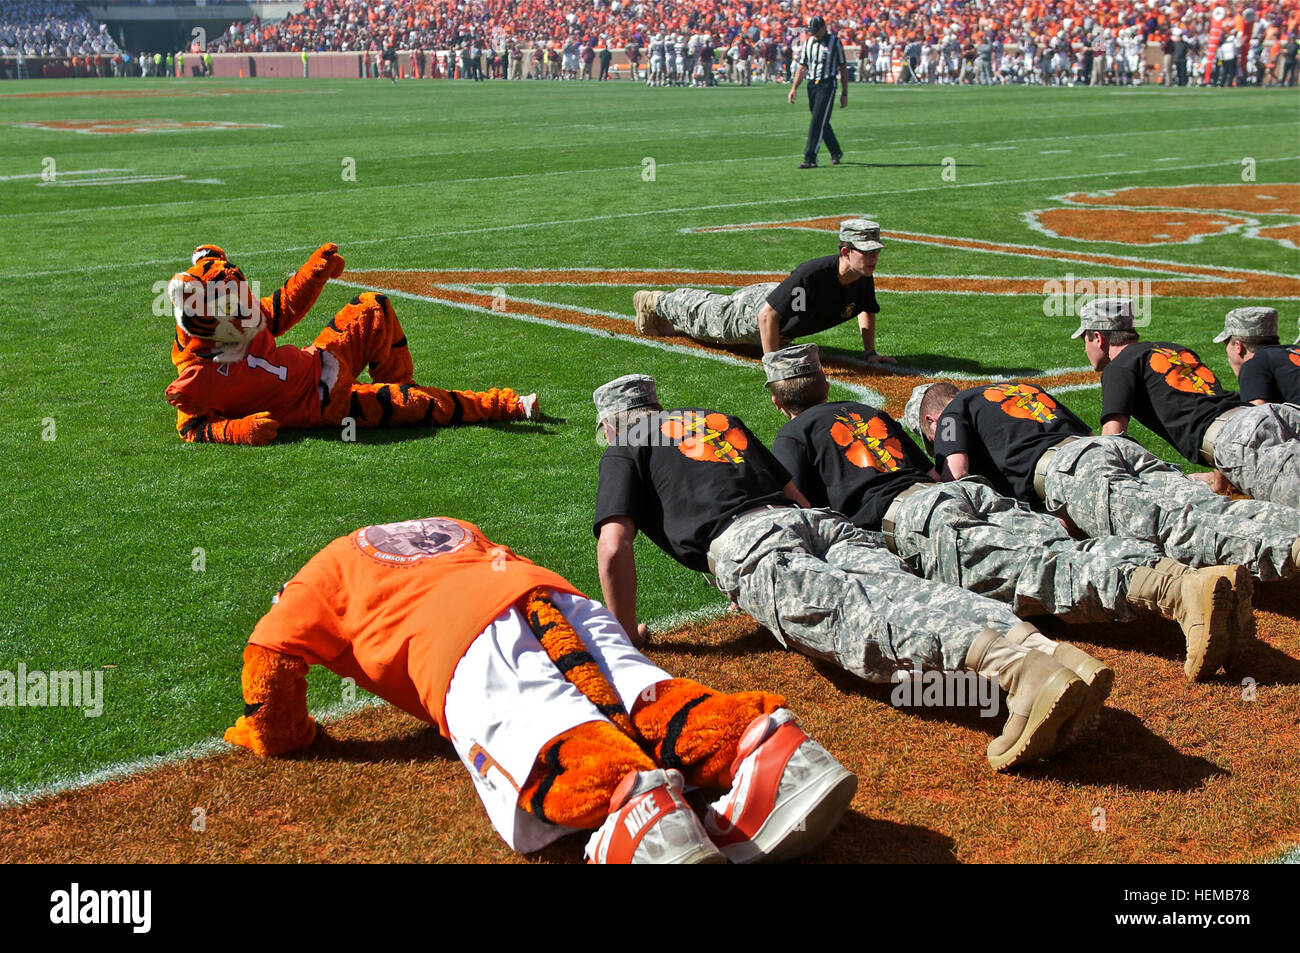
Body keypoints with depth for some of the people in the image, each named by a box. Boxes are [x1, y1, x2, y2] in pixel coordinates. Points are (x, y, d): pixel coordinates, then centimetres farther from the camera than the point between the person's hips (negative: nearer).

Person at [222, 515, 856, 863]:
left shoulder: (324, 571, 32)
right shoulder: (452, 529, 47)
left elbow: (269, 660, 21)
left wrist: (279, 735, 36)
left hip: (460, 641, -5)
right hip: (557, 598, 6)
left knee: (562, 763, -28)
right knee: (650, 702, -15)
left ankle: (634, 800, -59)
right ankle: (757, 738, -43)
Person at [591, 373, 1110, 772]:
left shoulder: (624, 449, 22)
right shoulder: (721, 419, 40)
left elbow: (613, 545, 5)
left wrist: (625, 635, 14)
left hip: (743, 542, -6)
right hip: (824, 519, 6)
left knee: (854, 618, -28)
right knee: (907, 593, -17)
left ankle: (1017, 667, -55)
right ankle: (1050, 650, -45)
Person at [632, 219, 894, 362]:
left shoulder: (864, 278, -23)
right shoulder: (812, 274, -45)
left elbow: (866, 311, 1)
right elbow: (767, 316, -41)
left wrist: (870, 353, -6)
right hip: (755, 308, -6)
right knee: (706, 316, 22)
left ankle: (669, 318, 58)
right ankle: (656, 302, 49)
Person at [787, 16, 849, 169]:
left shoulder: (834, 42, -2)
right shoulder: (808, 43, 12)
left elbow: (842, 68, 1)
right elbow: (802, 67, 17)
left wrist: (844, 93, -1)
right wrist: (794, 88, 8)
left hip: (827, 85, -6)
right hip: (811, 85, 6)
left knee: (818, 121, -13)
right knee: (822, 122, 11)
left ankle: (810, 158, -16)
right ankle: (836, 152, 29)